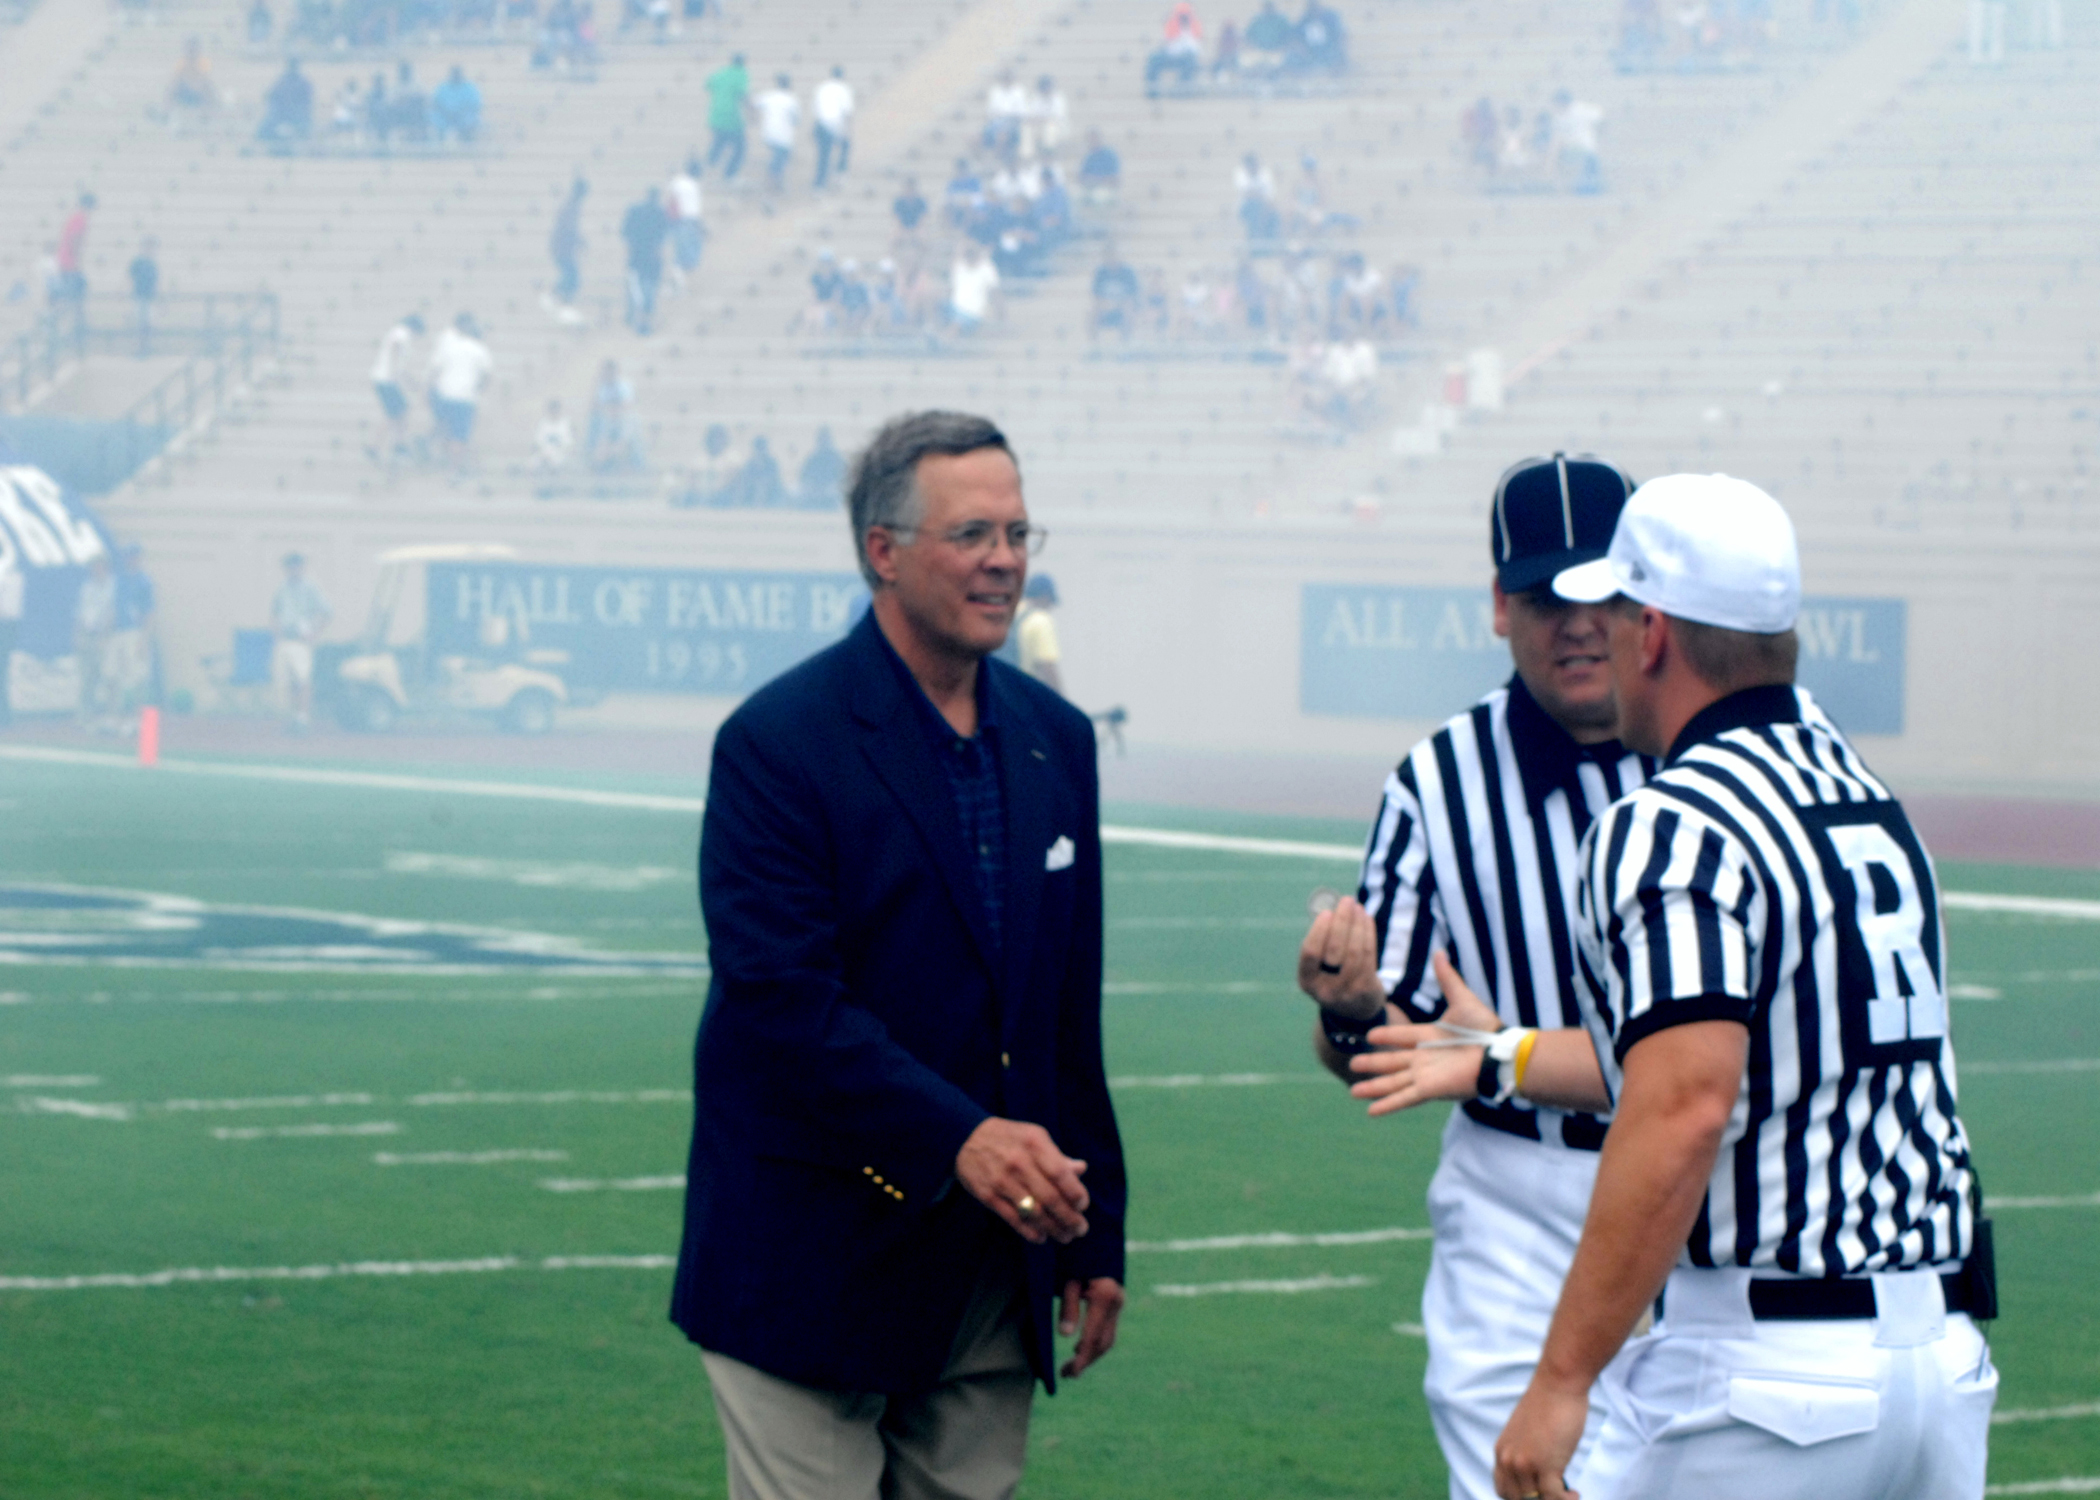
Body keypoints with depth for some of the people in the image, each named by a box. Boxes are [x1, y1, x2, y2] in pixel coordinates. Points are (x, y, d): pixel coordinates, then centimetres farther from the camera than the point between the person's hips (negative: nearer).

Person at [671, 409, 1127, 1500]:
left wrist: (1094, 1239, 13)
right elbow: (778, 997, -19)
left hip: (994, 1273, 6)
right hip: (815, 1267, -6)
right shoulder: (779, 742, -10)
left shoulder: (1054, 742, 11)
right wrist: (956, 1139, -28)